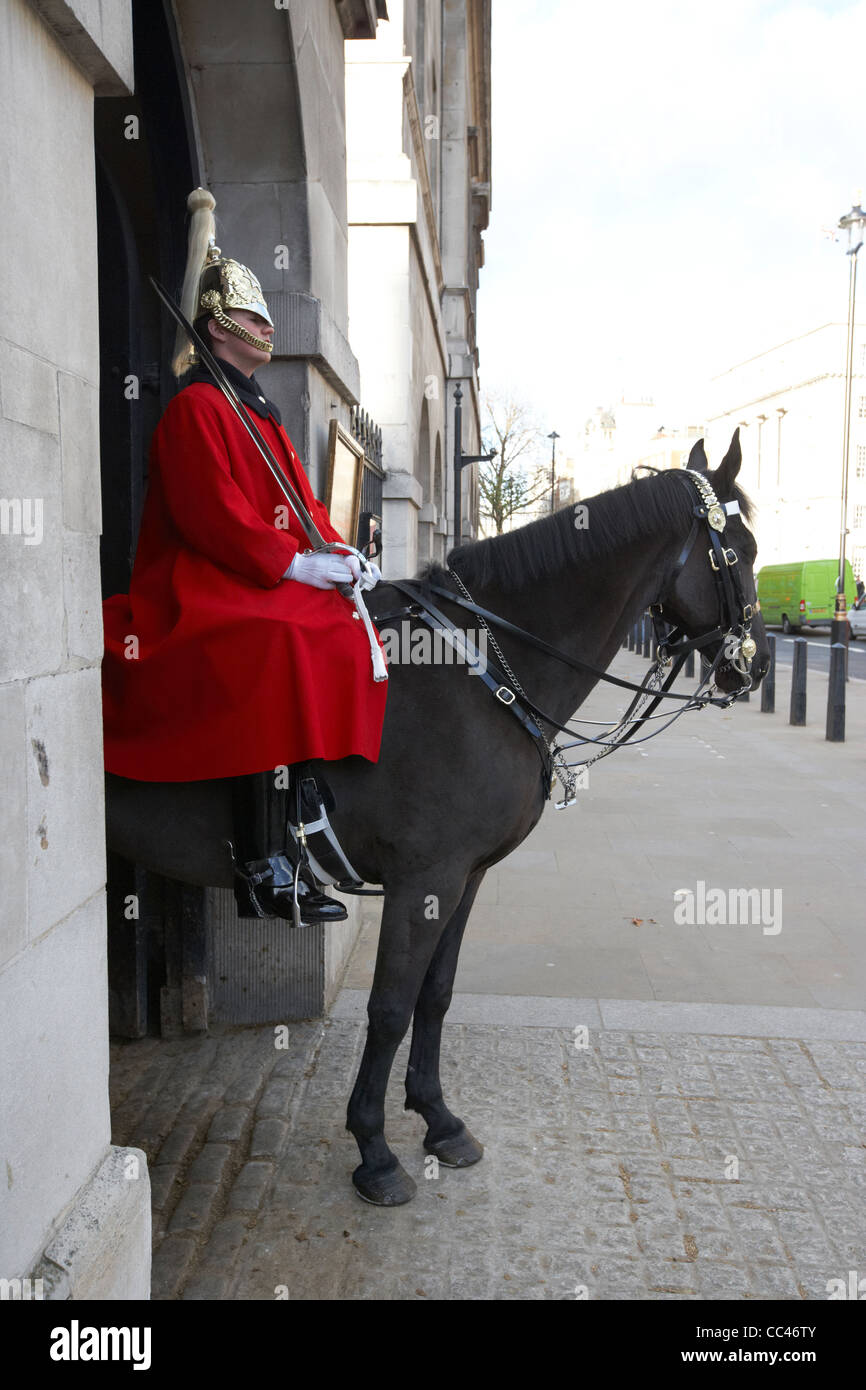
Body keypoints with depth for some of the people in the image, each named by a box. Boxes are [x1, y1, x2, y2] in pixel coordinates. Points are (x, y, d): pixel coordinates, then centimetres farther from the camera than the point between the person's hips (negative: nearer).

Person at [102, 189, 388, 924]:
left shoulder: (263, 413, 23)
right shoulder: (196, 407, -6)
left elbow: (302, 503, 20)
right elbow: (212, 513, -17)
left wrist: (338, 553, 1)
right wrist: (294, 563, -21)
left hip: (274, 581, 9)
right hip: (201, 585, -9)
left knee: (350, 635, -10)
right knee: (275, 649, -32)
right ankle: (263, 865, -28)